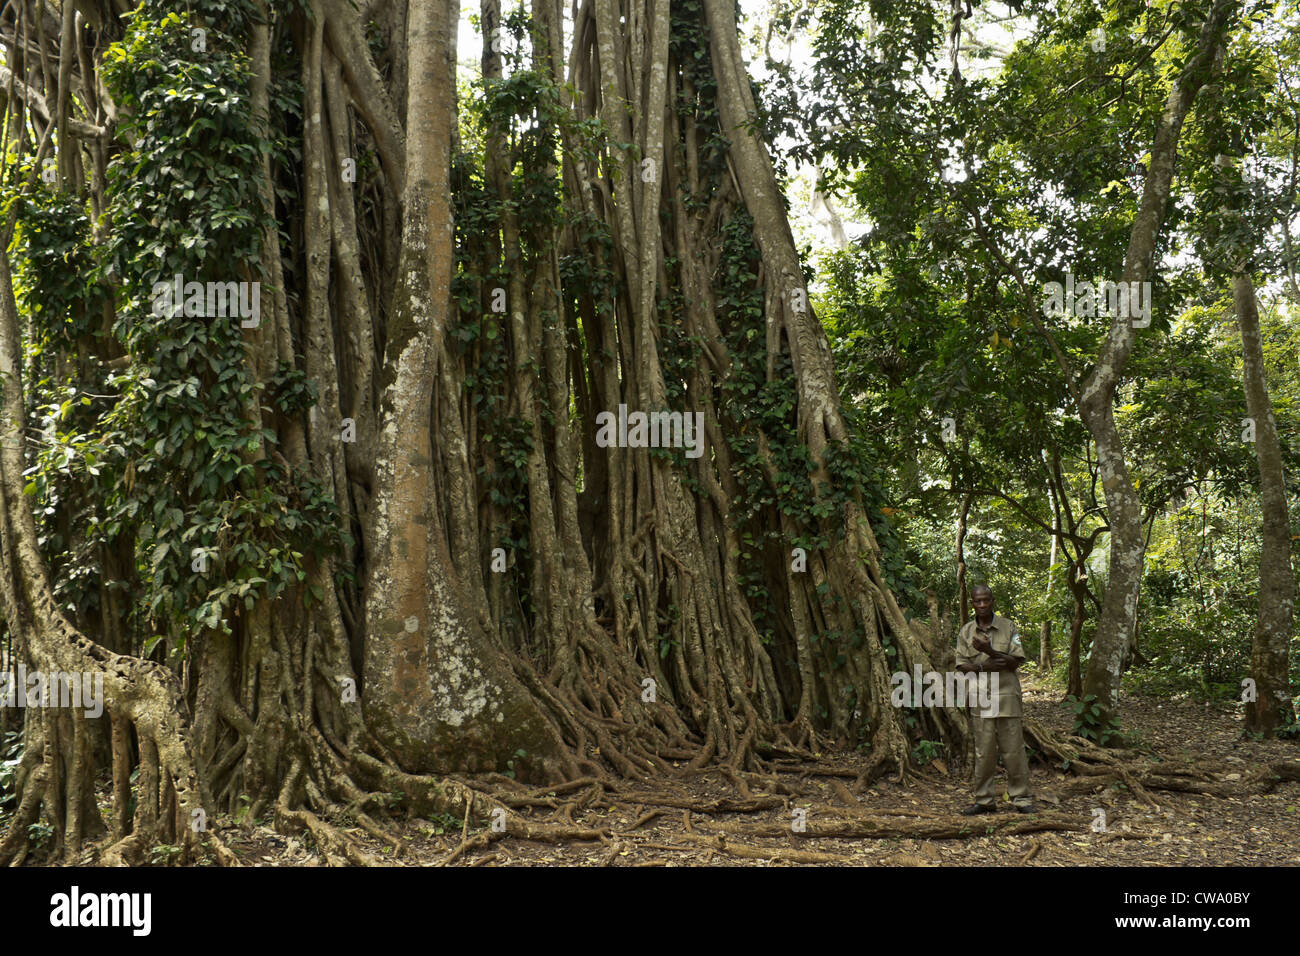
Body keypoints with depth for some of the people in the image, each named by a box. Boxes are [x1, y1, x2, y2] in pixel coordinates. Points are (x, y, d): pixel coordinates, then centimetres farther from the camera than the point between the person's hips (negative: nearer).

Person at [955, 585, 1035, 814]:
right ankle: (984, 800, 13)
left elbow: (1017, 661, -6)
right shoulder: (965, 631, 7)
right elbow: (962, 665, 1)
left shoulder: (1008, 627, 2)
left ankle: (1021, 797, 12)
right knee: (983, 751, 5)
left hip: (1007, 696, -1)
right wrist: (984, 667, -17)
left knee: (1013, 748, 1)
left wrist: (990, 651, -18)